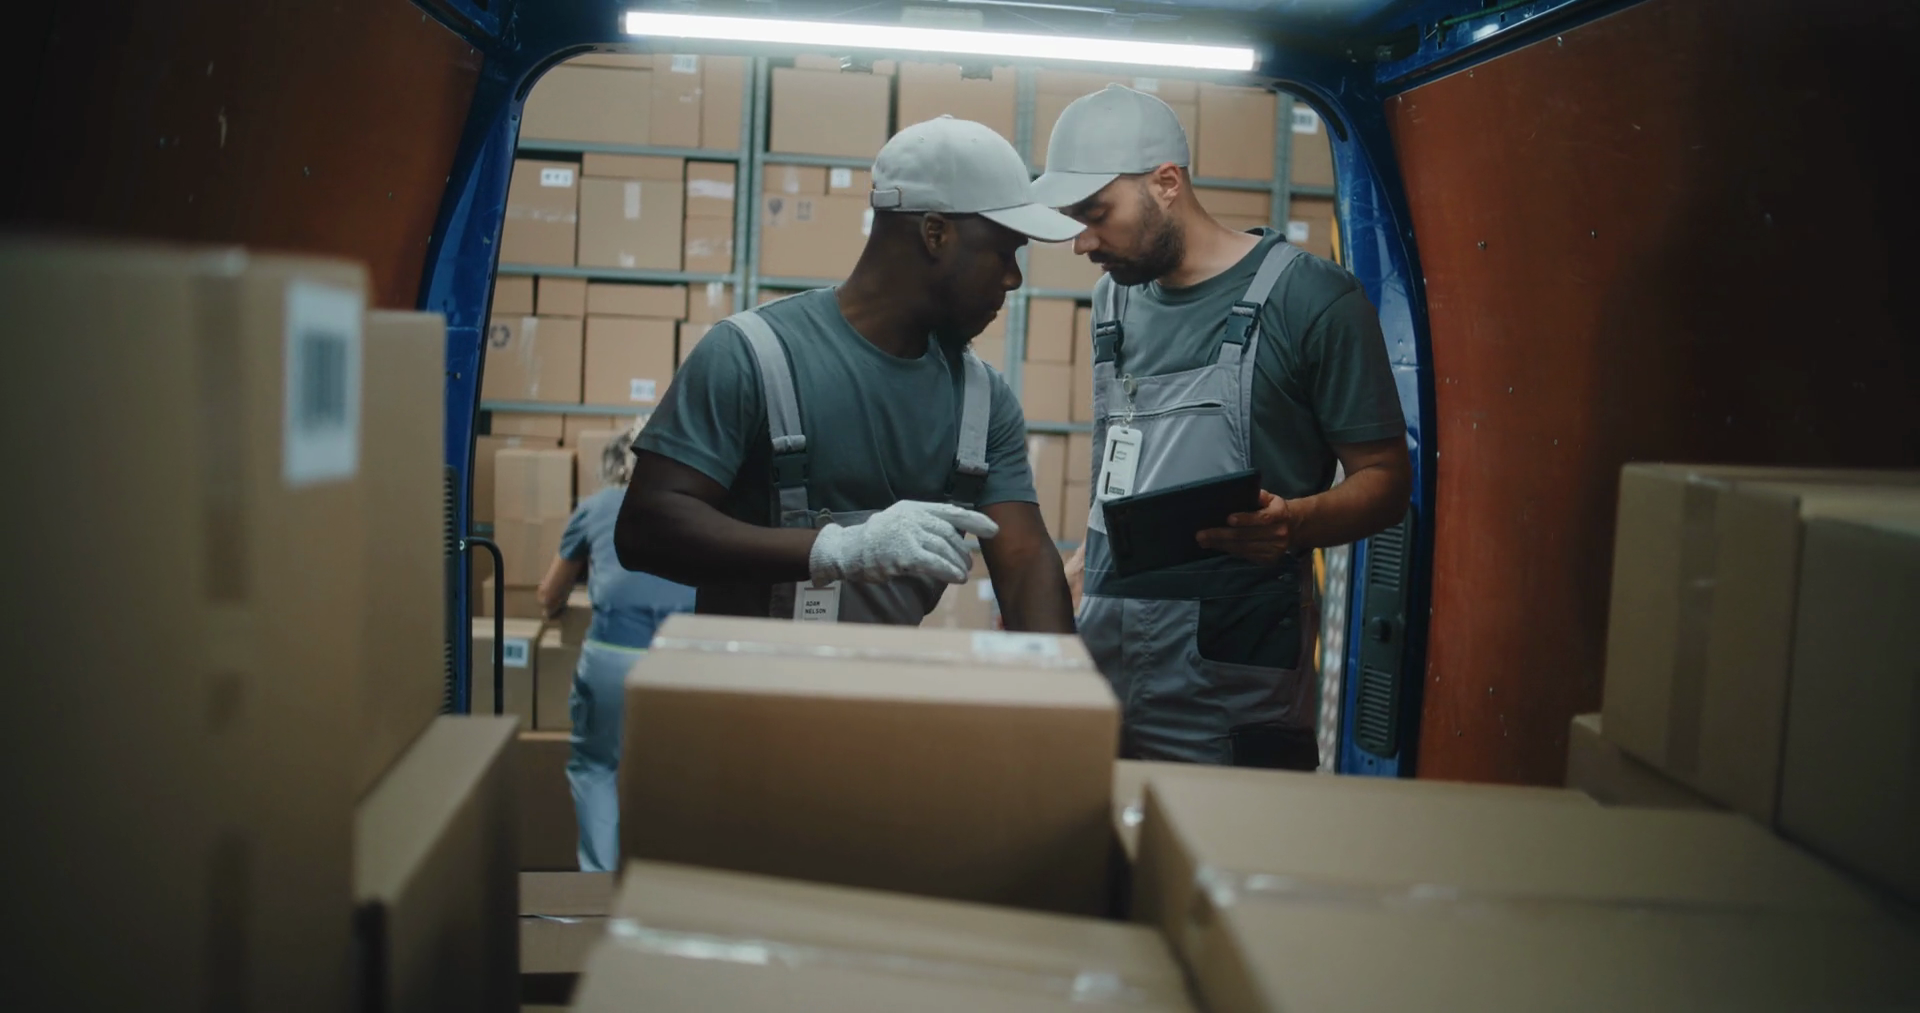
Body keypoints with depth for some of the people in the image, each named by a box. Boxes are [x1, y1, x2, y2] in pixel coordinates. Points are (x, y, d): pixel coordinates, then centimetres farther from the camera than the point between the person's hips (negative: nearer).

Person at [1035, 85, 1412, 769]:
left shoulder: (1310, 298, -6)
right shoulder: (1115, 299, 15)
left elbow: (1385, 480, -6)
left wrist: (1295, 522, -25)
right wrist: (1075, 571, 11)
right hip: (1100, 664, 6)